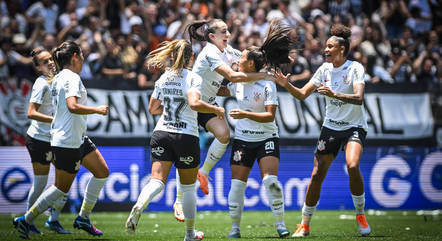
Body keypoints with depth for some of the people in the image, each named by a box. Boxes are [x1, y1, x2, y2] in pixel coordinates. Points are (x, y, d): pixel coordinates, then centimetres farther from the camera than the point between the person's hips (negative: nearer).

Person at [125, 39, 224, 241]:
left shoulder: (164, 78, 10)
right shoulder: (193, 78, -7)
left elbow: (152, 109, 16)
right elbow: (194, 103, -24)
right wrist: (216, 109, -9)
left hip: (161, 134, 4)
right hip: (186, 136, -4)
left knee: (157, 180, -7)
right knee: (188, 187, 11)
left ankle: (139, 206, -39)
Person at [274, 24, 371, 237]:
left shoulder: (355, 68, -11)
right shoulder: (325, 69, 3)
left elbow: (359, 98, -25)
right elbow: (302, 94, 5)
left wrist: (334, 94, -39)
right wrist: (287, 85, -13)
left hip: (354, 127, -4)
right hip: (330, 127, 4)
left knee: (353, 166, -28)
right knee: (317, 174, -4)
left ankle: (360, 215, -8)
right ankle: (305, 224, 7)